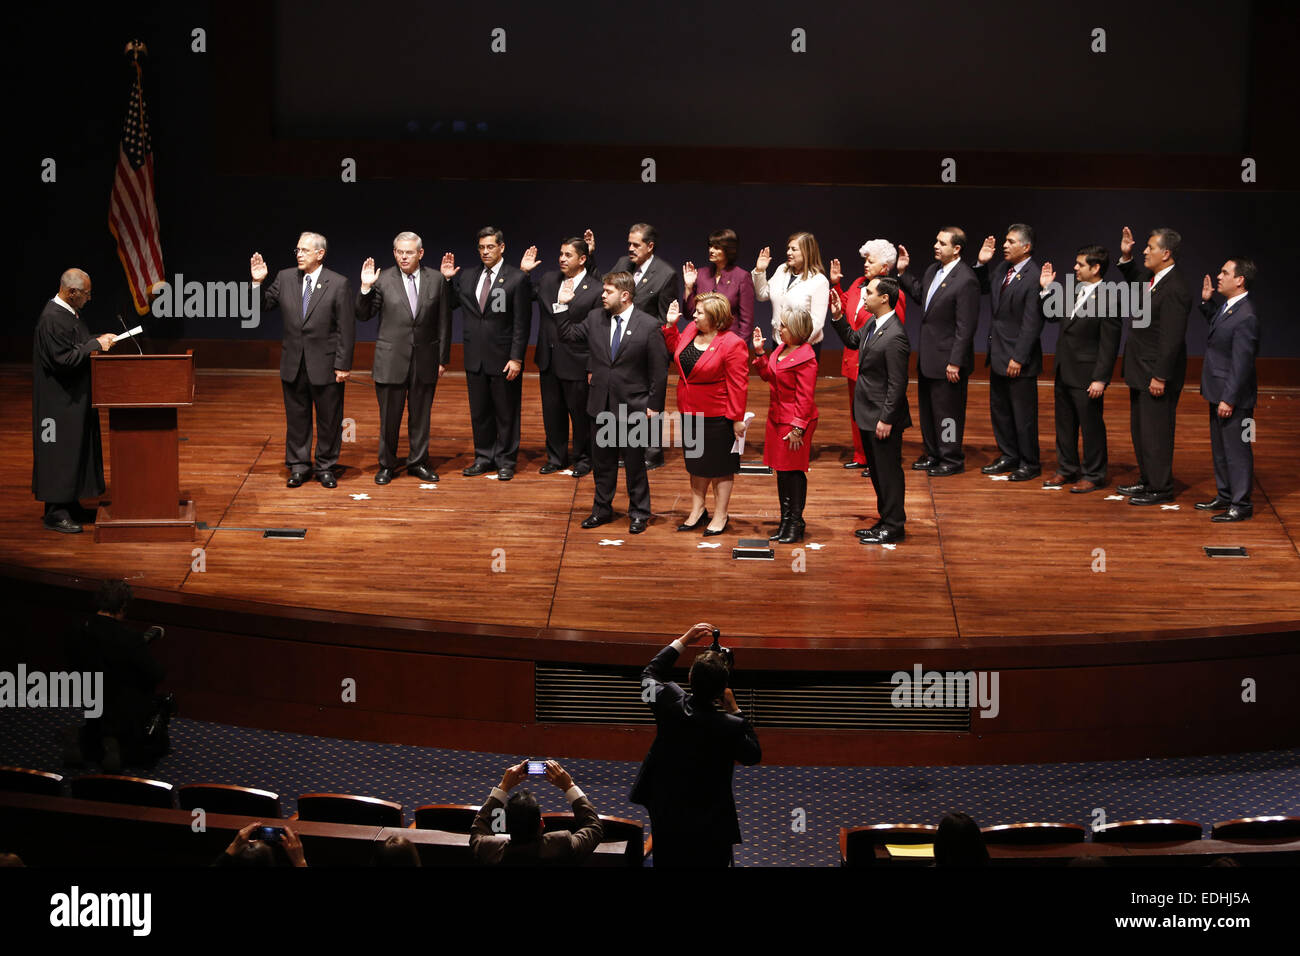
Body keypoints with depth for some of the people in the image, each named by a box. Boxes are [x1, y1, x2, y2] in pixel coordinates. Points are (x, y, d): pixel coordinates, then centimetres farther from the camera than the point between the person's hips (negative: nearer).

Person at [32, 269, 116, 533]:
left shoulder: (69, 313, 9)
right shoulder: (52, 319, -22)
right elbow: (64, 359, -26)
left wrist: (97, 341, 6)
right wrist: (96, 345, -18)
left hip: (75, 398, 10)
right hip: (60, 400, -10)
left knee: (76, 449, 15)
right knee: (61, 452, -4)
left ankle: (70, 504, 24)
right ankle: (55, 513, 3)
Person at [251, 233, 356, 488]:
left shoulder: (338, 285, -7)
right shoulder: (285, 278, 4)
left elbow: (346, 329, -8)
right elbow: (263, 306, 9)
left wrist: (343, 365, -11)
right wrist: (257, 283, -8)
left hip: (325, 365, -3)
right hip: (293, 364, 3)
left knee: (328, 419, 7)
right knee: (296, 418, 11)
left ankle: (326, 467, 20)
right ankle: (298, 467, 23)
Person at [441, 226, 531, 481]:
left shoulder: (517, 279, -8)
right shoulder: (467, 277, 7)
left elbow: (522, 323, -10)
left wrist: (516, 358, -14)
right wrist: (447, 279, -1)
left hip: (504, 359, -5)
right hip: (475, 359, 5)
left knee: (506, 413, 5)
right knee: (479, 412, 12)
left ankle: (506, 461, 15)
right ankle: (484, 458, 24)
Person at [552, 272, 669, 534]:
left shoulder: (649, 326, -11)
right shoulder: (595, 318, 2)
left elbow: (659, 370, -8)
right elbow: (567, 334, 12)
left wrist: (654, 406, -9)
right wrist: (563, 306, 0)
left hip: (634, 408, -4)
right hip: (601, 405, 4)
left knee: (635, 463, 7)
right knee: (602, 461, 14)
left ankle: (639, 513, 21)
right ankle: (602, 510, 29)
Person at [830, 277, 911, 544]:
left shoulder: (894, 337, -24)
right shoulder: (872, 325, 5)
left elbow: (897, 383, -23)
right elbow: (853, 341, 27)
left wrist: (886, 419, -21)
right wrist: (838, 318, 13)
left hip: (883, 417, -10)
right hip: (868, 414, 10)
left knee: (889, 472, 2)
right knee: (877, 472, 18)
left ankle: (894, 527, 12)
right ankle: (886, 521, 29)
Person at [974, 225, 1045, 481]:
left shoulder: (1034, 277, -18)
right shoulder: (1003, 269, 6)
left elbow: (1032, 323, -20)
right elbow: (984, 289, 25)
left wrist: (1018, 358, -20)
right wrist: (982, 264, 7)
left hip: (1018, 359, -9)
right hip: (998, 355, 9)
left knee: (1023, 413, 1)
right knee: (999, 409, 17)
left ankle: (1029, 464, 12)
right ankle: (1008, 456, 30)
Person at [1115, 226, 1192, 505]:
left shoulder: (1174, 290, -23)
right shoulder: (1151, 277, 6)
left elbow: (1172, 339, -24)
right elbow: (1133, 278, 32)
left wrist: (1160, 377, -23)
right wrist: (1125, 256, 13)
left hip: (1157, 375, -10)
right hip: (1141, 372, 10)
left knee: (1156, 432, -1)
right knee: (1140, 429, 19)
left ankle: (1161, 490, 9)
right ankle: (1147, 481, 31)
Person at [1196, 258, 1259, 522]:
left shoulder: (1245, 318, -24)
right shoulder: (1228, 307, 5)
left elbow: (1242, 364, -24)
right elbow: (1216, 323, 29)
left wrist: (1229, 399, -22)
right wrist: (1206, 302, 15)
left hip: (1233, 399, -10)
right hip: (1218, 393, 10)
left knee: (1237, 450, 0)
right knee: (1220, 448, 20)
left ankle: (1241, 505, 8)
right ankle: (1224, 496, 33)